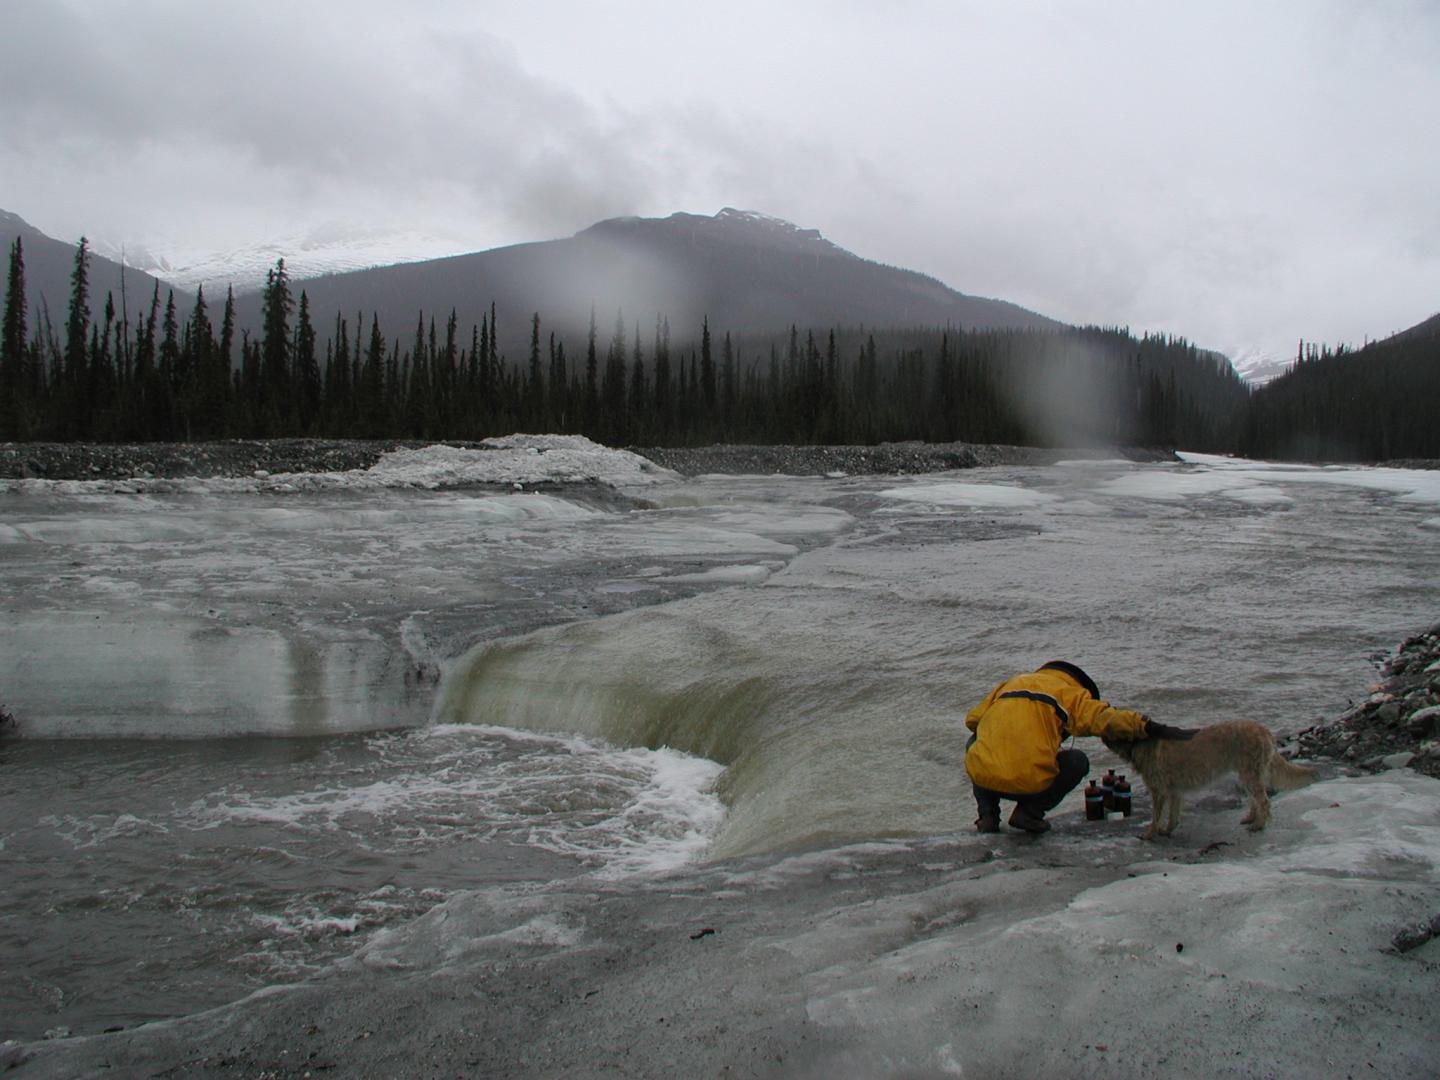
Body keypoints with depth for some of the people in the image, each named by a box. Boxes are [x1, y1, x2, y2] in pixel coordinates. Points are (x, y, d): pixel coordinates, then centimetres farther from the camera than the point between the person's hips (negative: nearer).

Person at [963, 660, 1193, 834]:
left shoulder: (1012, 682, 26)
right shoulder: (1071, 693, 14)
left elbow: (972, 719, 28)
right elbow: (1108, 718, -2)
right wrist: (1155, 730, -5)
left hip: (981, 776, 3)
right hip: (1031, 783, -3)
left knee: (975, 742, 38)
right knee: (1078, 762, 25)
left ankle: (988, 814, 22)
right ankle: (1029, 812, 11)